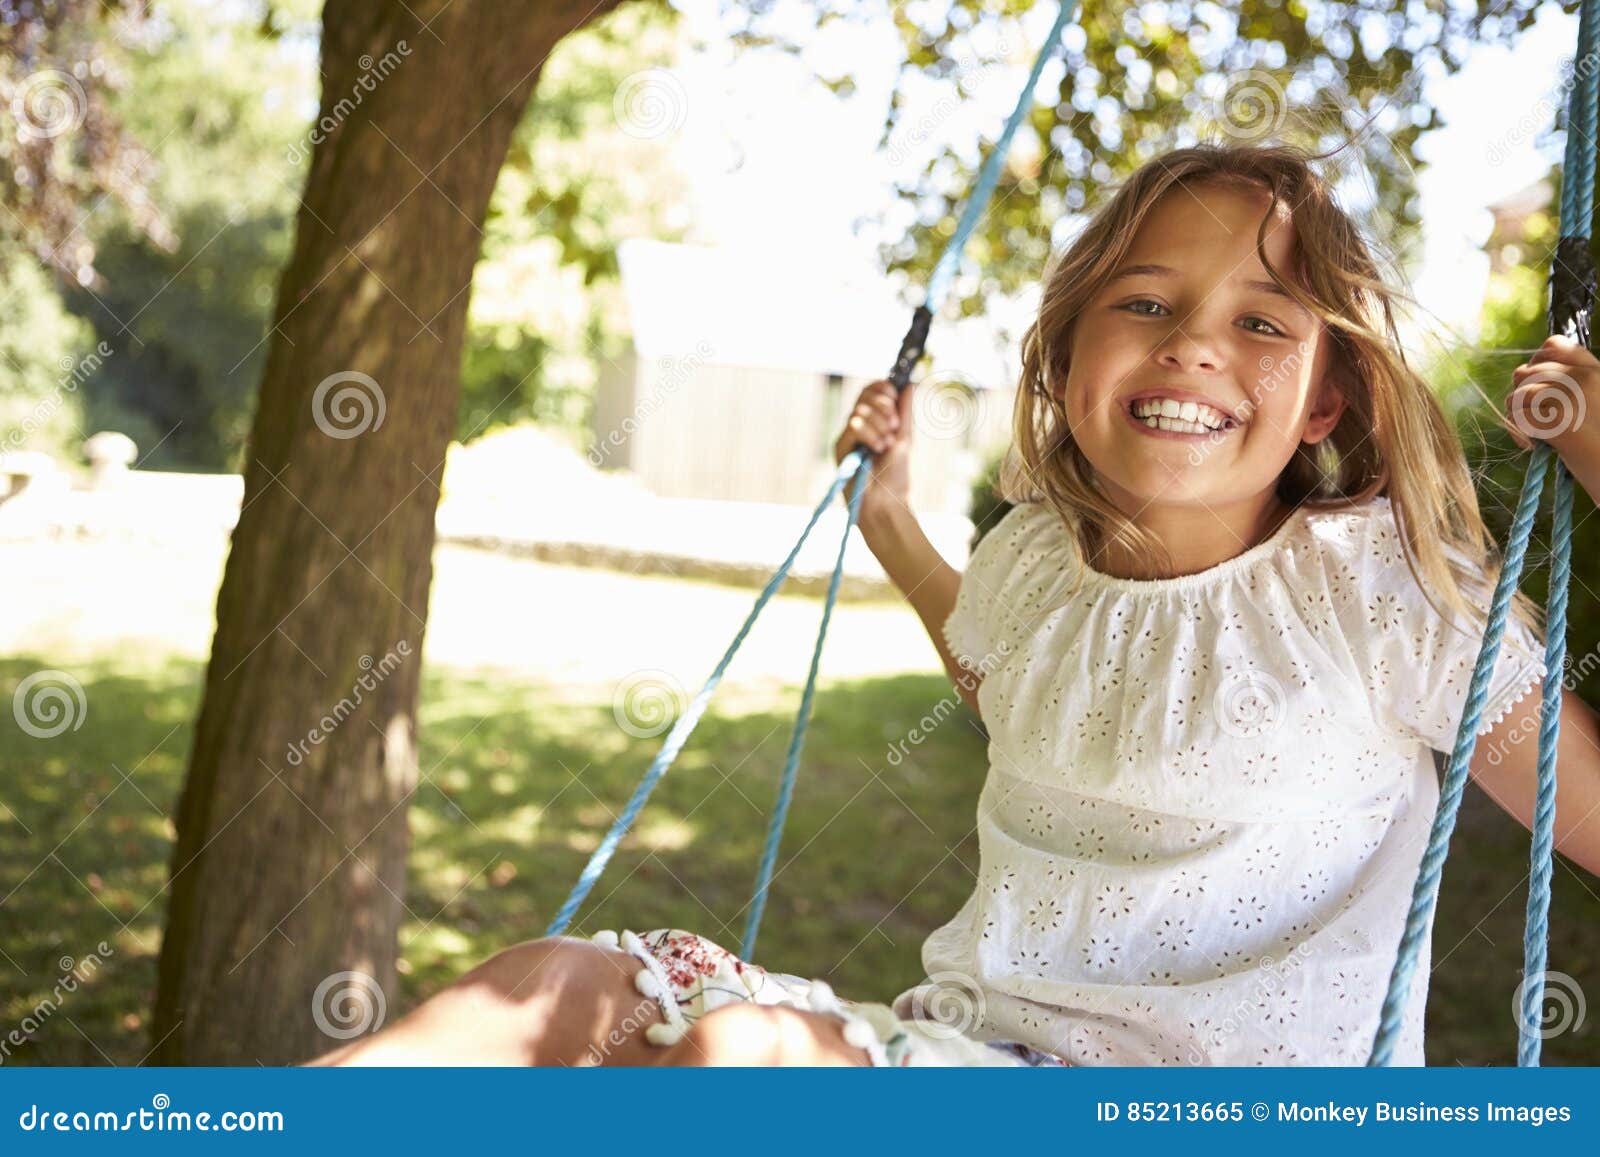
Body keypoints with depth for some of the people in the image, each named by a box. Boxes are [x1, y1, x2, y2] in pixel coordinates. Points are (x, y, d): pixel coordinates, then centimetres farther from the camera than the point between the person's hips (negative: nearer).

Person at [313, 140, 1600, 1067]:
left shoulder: (1372, 582, -9)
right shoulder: (1034, 554, 9)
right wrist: (891, 515, 26)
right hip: (967, 1039, 6)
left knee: (745, 1044, -31)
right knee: (555, 984, -10)